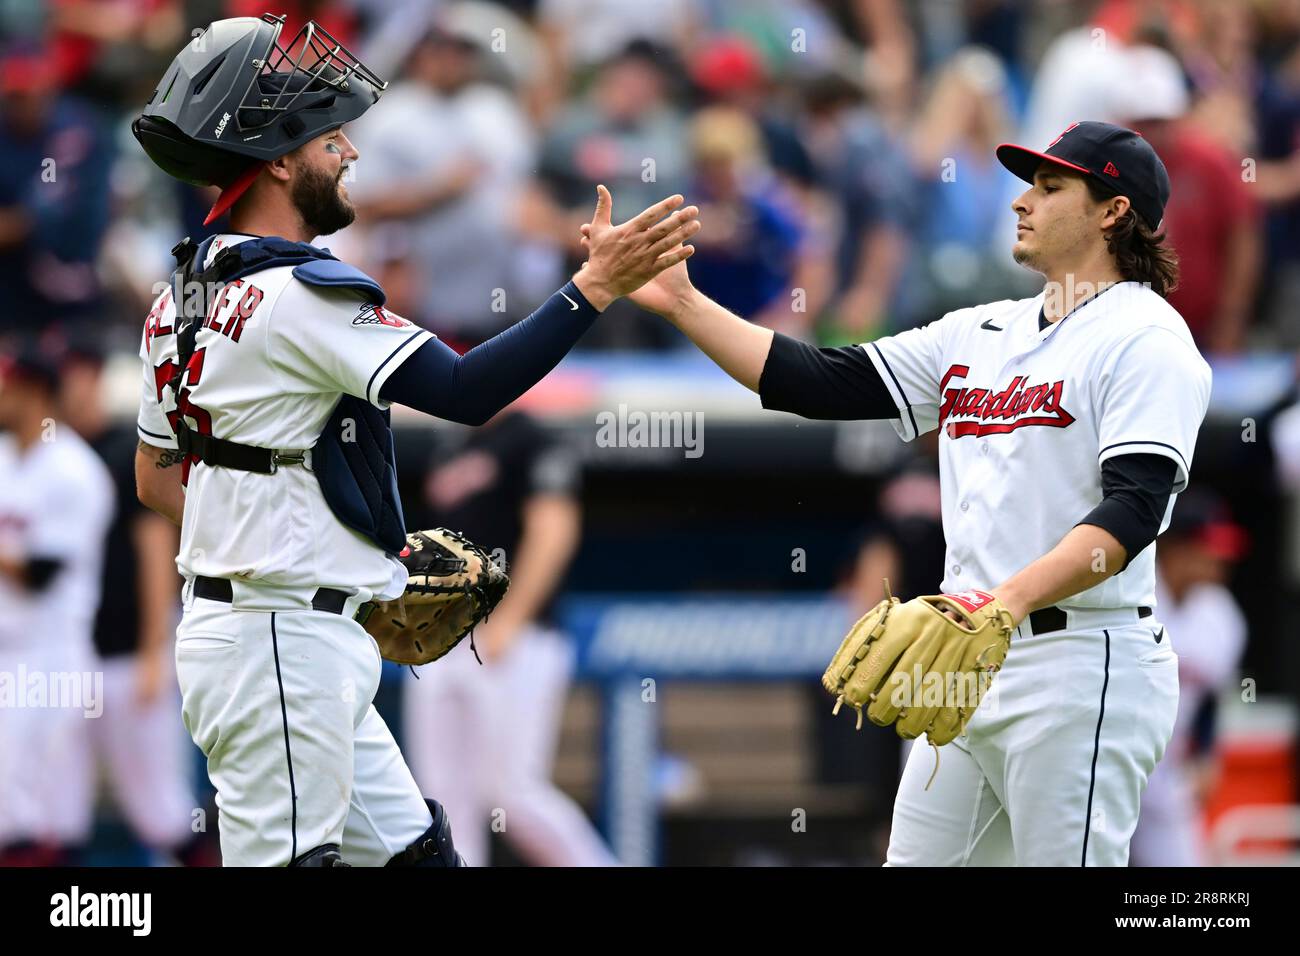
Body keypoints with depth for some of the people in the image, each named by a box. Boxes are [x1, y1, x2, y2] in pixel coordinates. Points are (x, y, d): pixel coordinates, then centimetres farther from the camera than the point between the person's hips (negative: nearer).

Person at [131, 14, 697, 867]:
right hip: (280, 646, -10)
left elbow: (156, 478, 20)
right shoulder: (297, 294, -18)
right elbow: (466, 392, -24)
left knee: (414, 849, 12)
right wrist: (599, 284, -24)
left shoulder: (183, 298, 12)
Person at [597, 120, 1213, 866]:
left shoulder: (1146, 337, -8)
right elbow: (821, 384, 15)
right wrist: (682, 304, 8)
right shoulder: (983, 334, 17)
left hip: (1078, 664, -8)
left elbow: (1134, 509, -20)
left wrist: (1012, 598, -34)